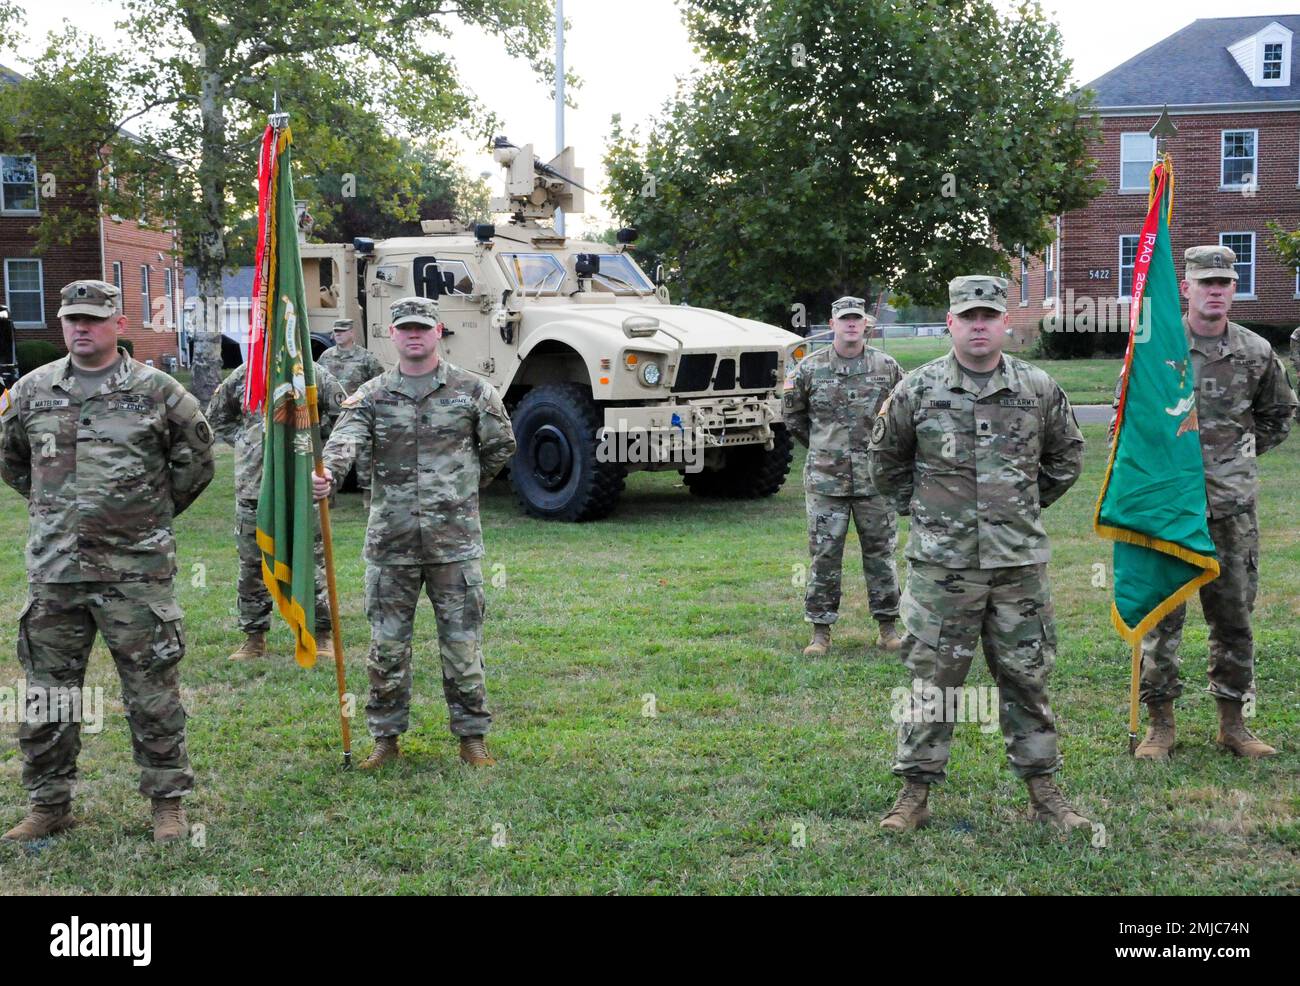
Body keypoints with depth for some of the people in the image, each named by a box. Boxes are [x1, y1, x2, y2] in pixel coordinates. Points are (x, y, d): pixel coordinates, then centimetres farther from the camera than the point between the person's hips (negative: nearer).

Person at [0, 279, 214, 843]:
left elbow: (197, 456, 9)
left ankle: (168, 801, 15)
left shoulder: (156, 390, -1)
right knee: (47, 694, 10)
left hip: (136, 568, -3)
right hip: (53, 570, 3)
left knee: (152, 690, 3)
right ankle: (49, 805, 24)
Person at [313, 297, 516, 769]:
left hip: (455, 541, -1)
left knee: (463, 644, 5)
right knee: (386, 646, 8)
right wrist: (326, 474, -36)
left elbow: (501, 445, 15)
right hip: (390, 544, 1)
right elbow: (345, 440, -15)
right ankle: (386, 737, 22)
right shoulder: (371, 396, 3)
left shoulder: (472, 390, 2)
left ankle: (472, 736, 18)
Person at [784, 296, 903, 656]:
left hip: (874, 478, 1)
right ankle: (821, 630, 11)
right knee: (824, 555, 2)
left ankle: (887, 626, 19)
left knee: (880, 552, 8)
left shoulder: (886, 367, 2)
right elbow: (793, 414, 13)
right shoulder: (810, 368, 0)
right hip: (825, 479, -1)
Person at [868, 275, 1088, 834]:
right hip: (941, 563, -2)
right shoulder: (917, 391, -2)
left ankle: (1044, 792, 22)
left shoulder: (1039, 389, 3)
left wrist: (1026, 506, 14)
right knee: (932, 680, 3)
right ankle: (915, 794, 14)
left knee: (1027, 678, 10)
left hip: (1019, 563, 2)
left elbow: (1066, 457, 18)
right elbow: (884, 461, 12)